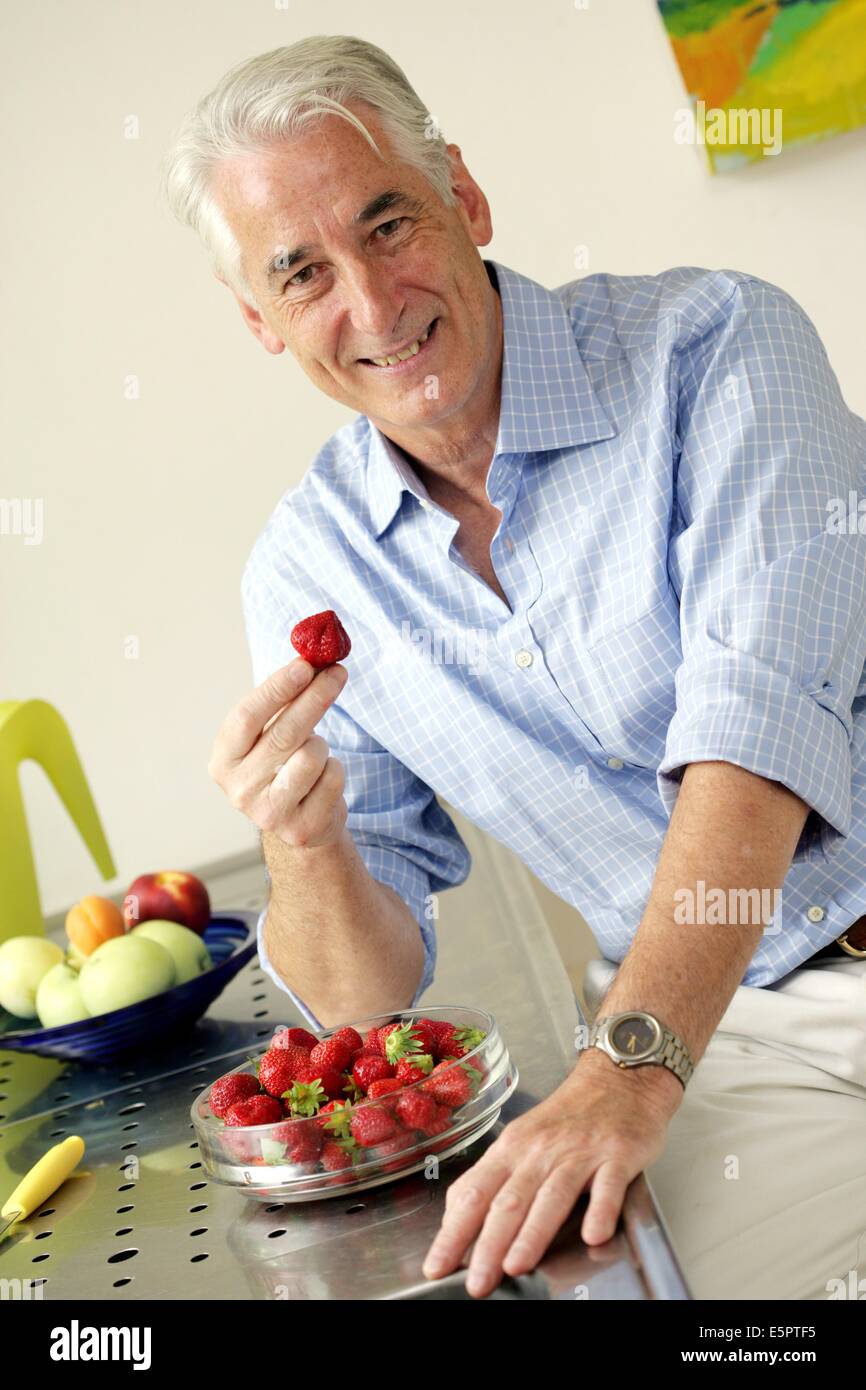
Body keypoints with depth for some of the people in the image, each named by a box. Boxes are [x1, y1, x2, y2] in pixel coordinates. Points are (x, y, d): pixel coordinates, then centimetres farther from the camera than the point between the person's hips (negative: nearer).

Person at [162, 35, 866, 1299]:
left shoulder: (711, 341, -11)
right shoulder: (307, 570, -1)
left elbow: (760, 717, -23)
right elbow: (365, 998, 0)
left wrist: (625, 1075, -32)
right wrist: (307, 847, -21)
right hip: (731, 1041, 3)